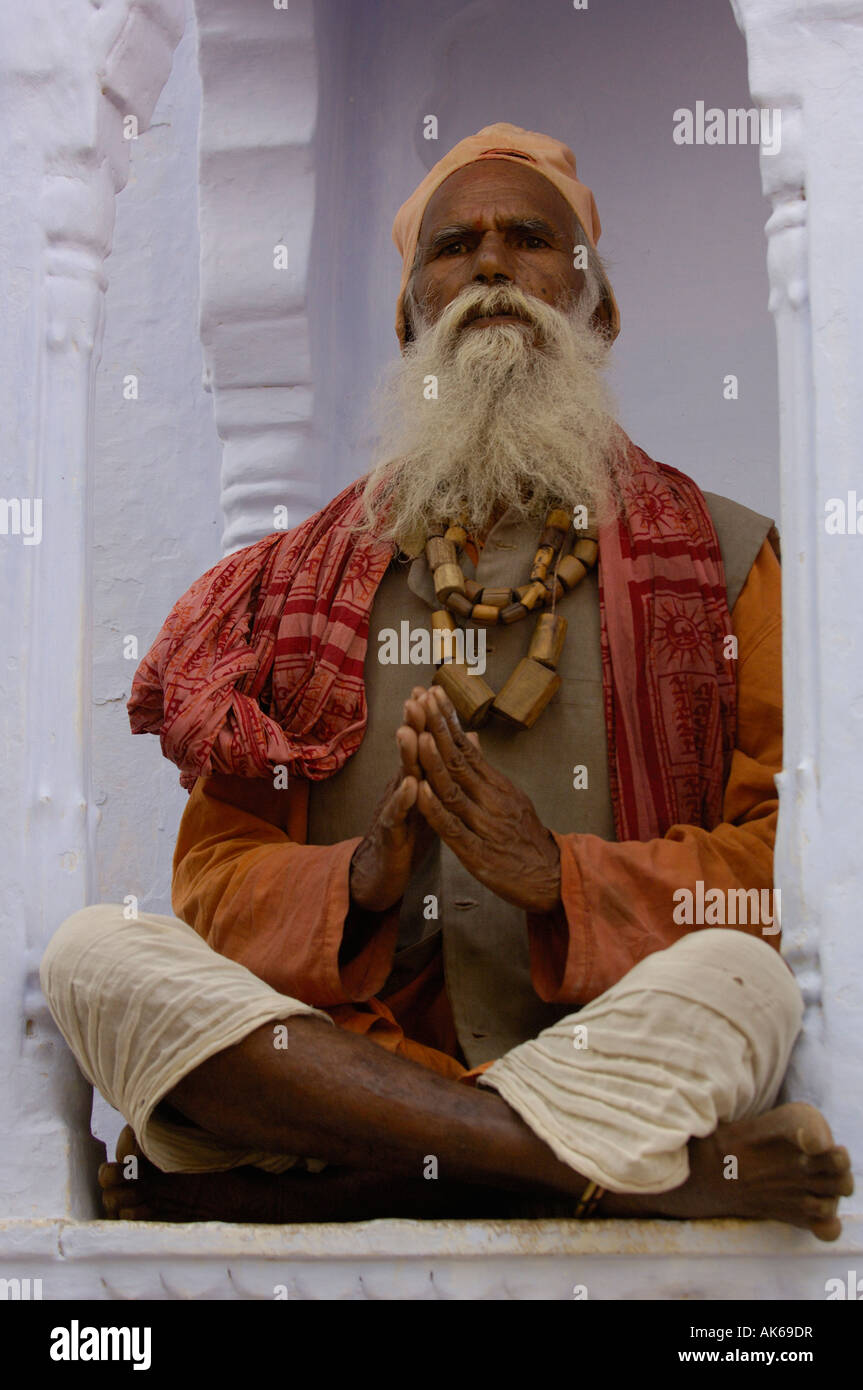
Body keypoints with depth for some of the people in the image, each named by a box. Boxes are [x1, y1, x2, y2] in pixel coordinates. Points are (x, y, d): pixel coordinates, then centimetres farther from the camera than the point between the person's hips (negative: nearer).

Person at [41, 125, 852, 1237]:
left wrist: (557, 874, -14)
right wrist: (361, 879, -12)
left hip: (627, 1059, -2)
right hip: (341, 1054, 3)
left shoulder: (722, 555, 12)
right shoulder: (295, 579, 18)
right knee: (92, 949, -25)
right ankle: (656, 1172, -30)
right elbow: (214, 875, 11)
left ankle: (272, 1194, -29)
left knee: (738, 972, -34)